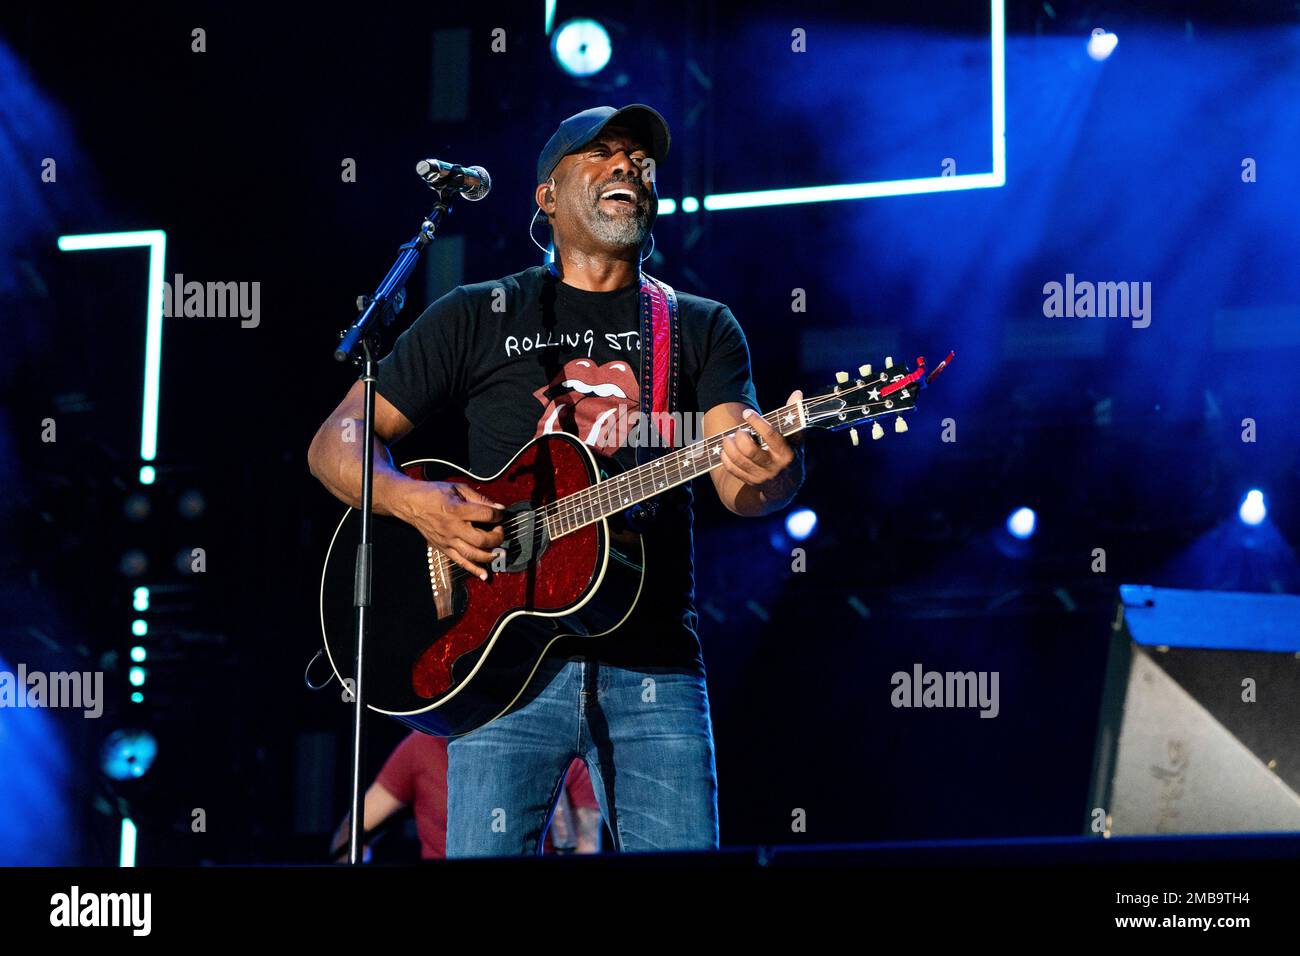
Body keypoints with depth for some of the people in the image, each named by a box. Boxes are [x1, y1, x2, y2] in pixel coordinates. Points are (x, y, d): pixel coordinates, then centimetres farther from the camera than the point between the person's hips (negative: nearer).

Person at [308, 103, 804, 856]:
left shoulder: (702, 329, 13)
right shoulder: (478, 318, 11)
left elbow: (737, 486, -1)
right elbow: (336, 442, 10)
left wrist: (769, 475, -26)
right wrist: (410, 500, -11)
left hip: (653, 664, 1)